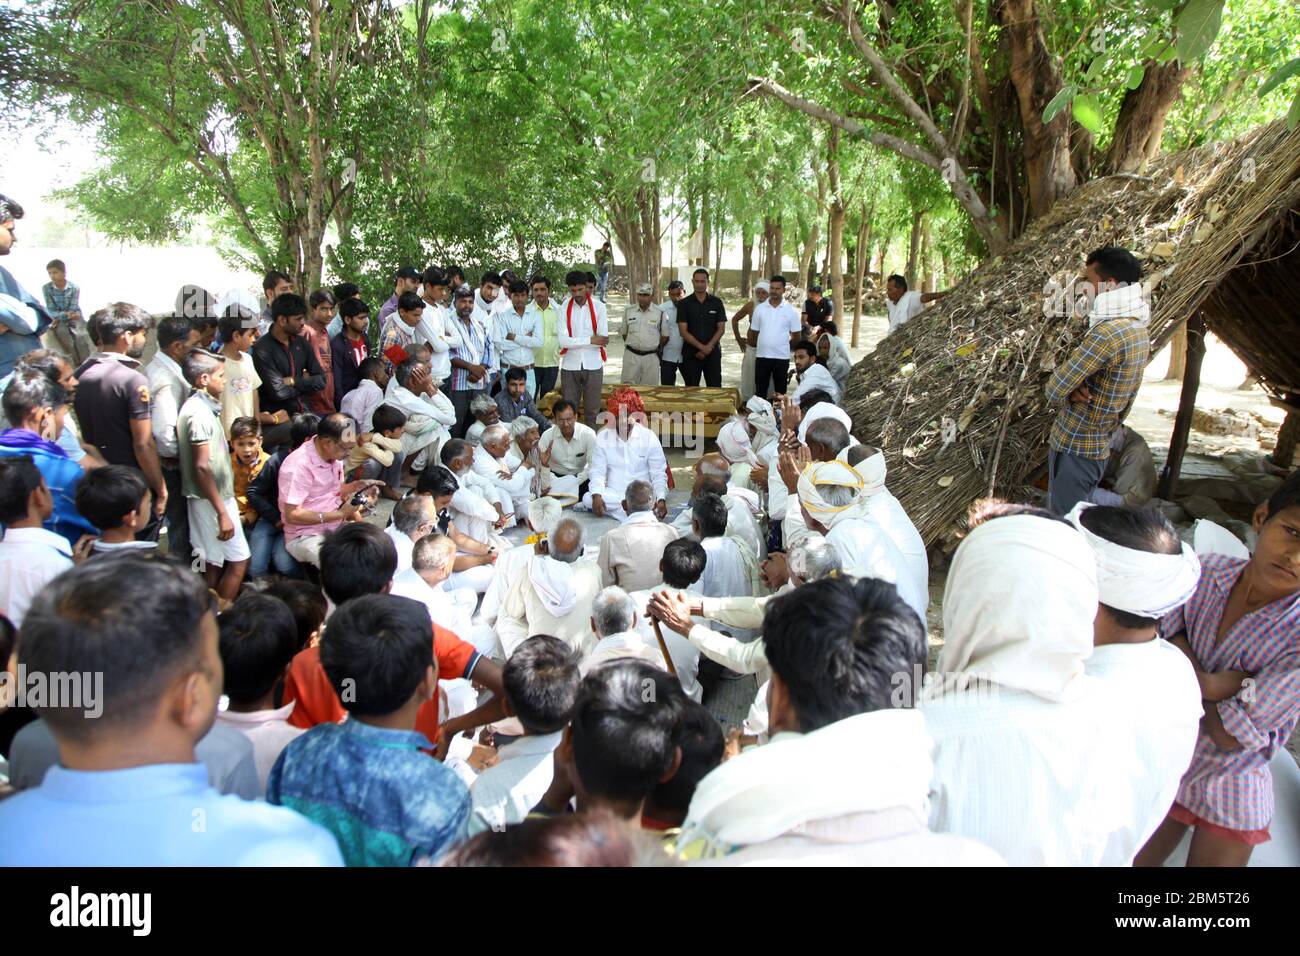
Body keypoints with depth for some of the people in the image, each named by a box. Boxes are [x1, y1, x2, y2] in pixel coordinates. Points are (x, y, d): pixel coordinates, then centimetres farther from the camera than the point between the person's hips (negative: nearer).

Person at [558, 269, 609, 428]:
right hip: (570, 366, 0)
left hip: (593, 366, 0)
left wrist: (575, 341, -12)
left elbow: (603, 338, -9)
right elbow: (562, 340, -12)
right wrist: (591, 340, -16)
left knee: (592, 412, 7)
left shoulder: (598, 306, -1)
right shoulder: (564, 307, -1)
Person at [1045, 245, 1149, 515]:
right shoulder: (1138, 329, 7)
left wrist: (1067, 384, -1)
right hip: (1100, 447, 10)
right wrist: (1074, 386, -9)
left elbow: (1054, 391, -22)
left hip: (1073, 450, -10)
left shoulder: (1108, 333, -25)